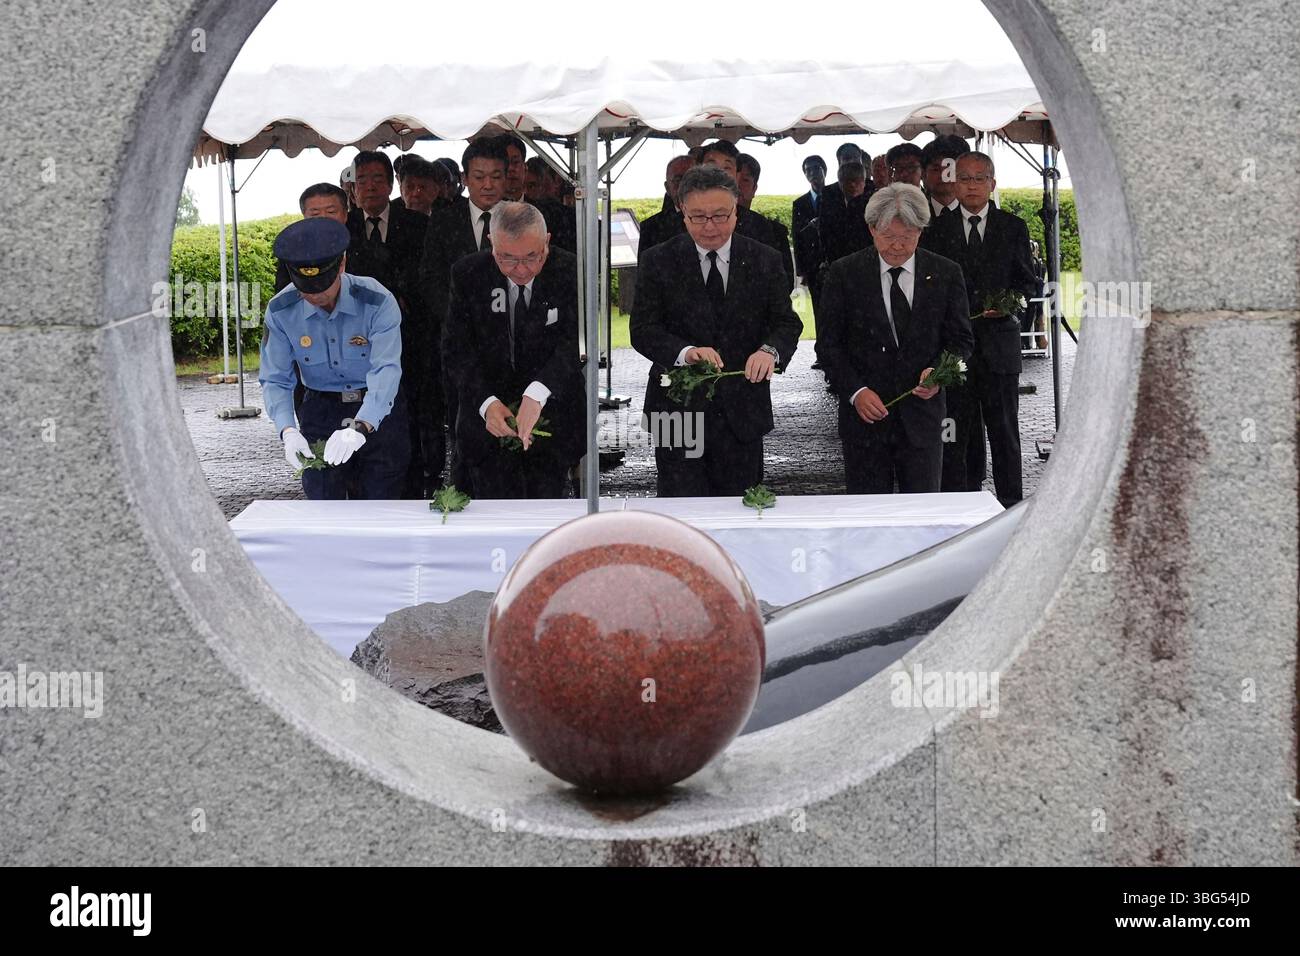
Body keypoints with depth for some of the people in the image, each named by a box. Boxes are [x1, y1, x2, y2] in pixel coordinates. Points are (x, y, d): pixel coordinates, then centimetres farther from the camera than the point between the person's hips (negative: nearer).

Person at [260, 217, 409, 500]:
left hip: (378, 413, -2)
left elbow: (386, 371, -29)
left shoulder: (377, 302, -20)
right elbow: (275, 379, -10)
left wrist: (359, 428, -44)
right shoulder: (281, 311, -11)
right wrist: (288, 431, -29)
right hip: (321, 411, 2)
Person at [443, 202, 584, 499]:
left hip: (553, 420, -1)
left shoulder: (571, 273, -11)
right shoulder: (468, 274, -6)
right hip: (486, 419, 1)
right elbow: (457, 350, -8)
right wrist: (486, 402, -26)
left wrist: (537, 393, -39)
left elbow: (577, 341, -22)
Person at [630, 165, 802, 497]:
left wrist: (770, 350, -20)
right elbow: (643, 329, -5)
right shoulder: (658, 262, 0)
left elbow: (787, 322, 4)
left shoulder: (764, 260, 5)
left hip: (743, 413, 2)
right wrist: (685, 352, -25)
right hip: (678, 413, -2)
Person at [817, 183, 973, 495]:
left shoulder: (946, 274, 3)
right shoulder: (845, 274, -1)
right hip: (863, 413, -1)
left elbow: (960, 339, 7)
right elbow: (829, 344, 0)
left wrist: (939, 372, -14)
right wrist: (856, 391, -12)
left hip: (922, 414, 1)